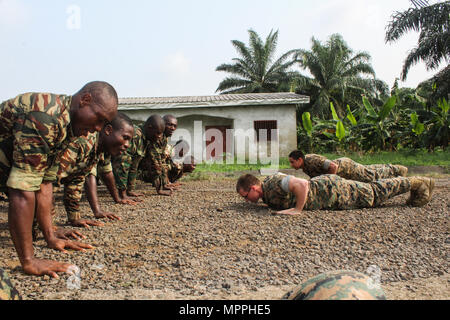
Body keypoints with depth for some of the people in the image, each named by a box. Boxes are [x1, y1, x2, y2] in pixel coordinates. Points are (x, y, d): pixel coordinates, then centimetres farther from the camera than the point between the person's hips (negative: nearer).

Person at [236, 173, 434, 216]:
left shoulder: (273, 184, -28)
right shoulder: (265, 190, 1)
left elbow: (301, 184, -42)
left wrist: (297, 209, -32)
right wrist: (272, 203, 10)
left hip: (330, 190, -8)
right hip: (322, 184, 8)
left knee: (375, 194, 7)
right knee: (370, 192, 23)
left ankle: (417, 183, 23)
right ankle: (412, 184, 39)